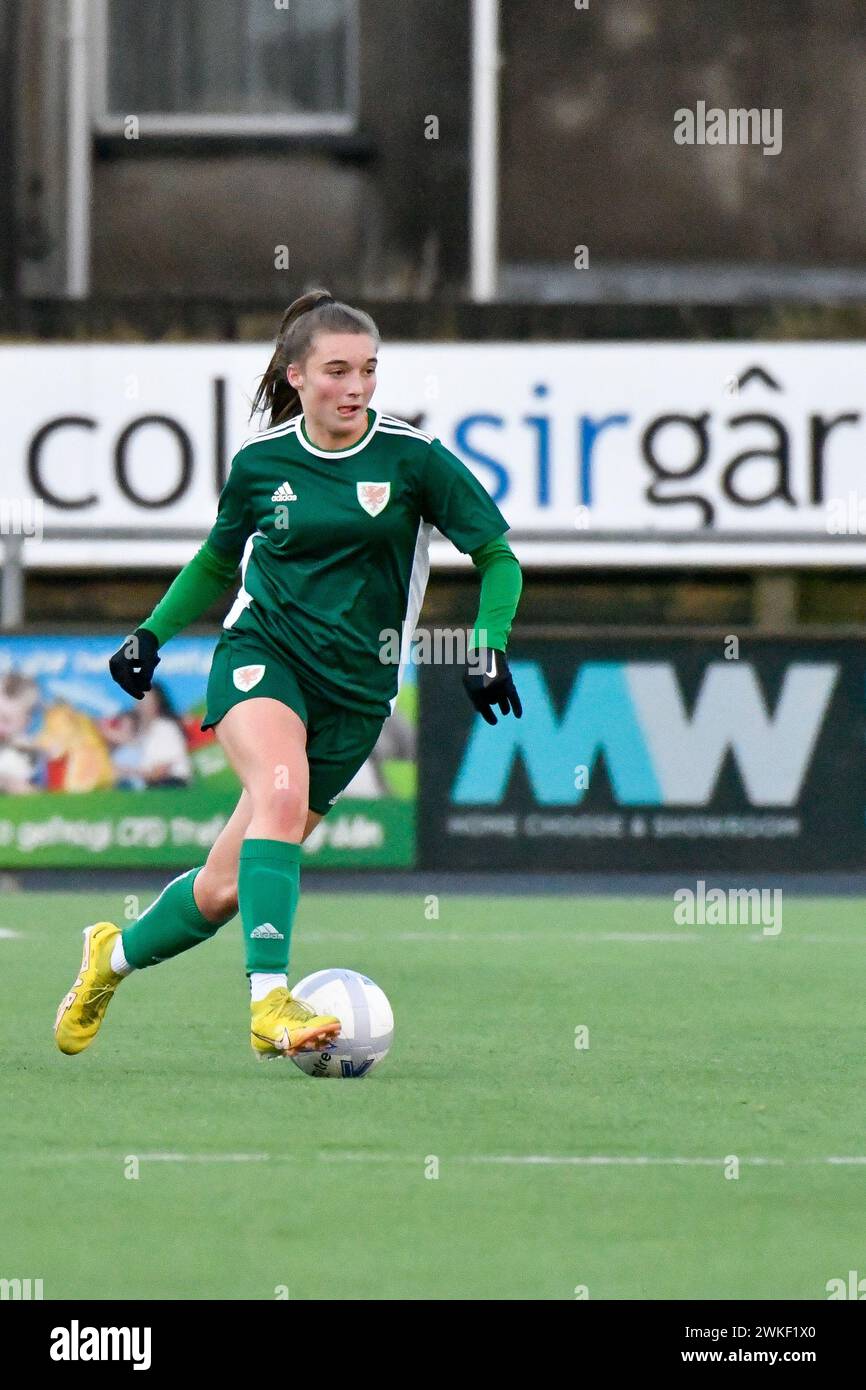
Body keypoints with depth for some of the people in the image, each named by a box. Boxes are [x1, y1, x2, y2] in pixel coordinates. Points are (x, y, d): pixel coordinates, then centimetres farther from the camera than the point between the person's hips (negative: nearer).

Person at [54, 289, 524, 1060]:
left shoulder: (412, 456, -5)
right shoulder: (260, 461, 2)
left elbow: (497, 557, 0)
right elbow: (219, 561, 20)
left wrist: (488, 648, -15)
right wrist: (153, 633, 9)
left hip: (355, 687, 0)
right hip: (263, 655, 0)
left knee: (227, 888, 1)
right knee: (282, 792, -35)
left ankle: (115, 954, 31)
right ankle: (270, 1003, -41)